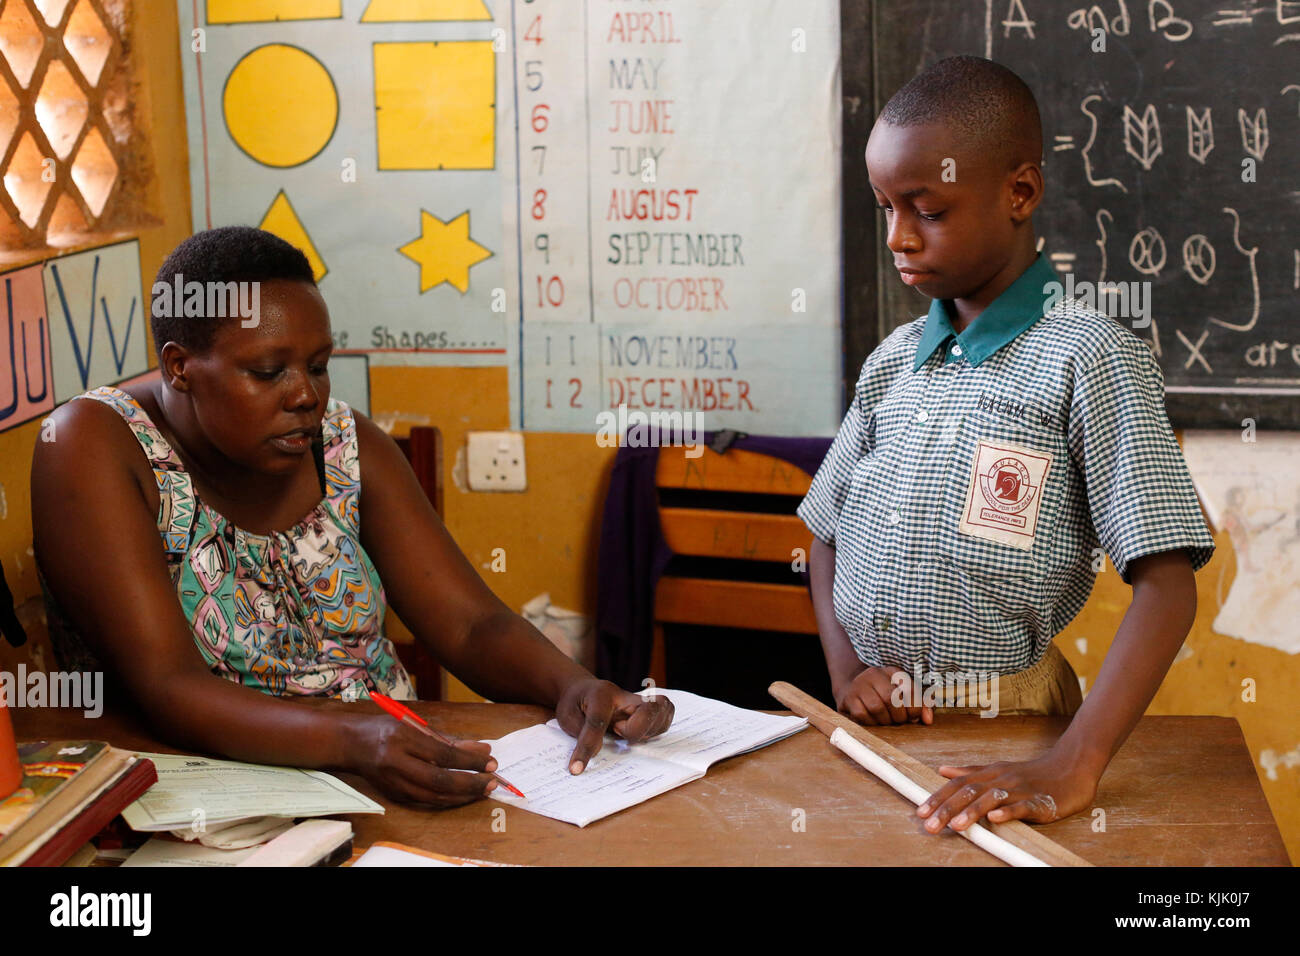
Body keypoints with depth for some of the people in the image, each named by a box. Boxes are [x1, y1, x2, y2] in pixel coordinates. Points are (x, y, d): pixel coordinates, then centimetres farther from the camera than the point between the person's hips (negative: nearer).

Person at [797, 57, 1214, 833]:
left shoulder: (1092, 359, -12)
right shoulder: (894, 361, 6)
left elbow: (1167, 585, -18)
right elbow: (828, 536, 15)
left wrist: (1073, 768, -28)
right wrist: (847, 670, -3)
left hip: (1002, 729, -5)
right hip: (876, 718, 5)